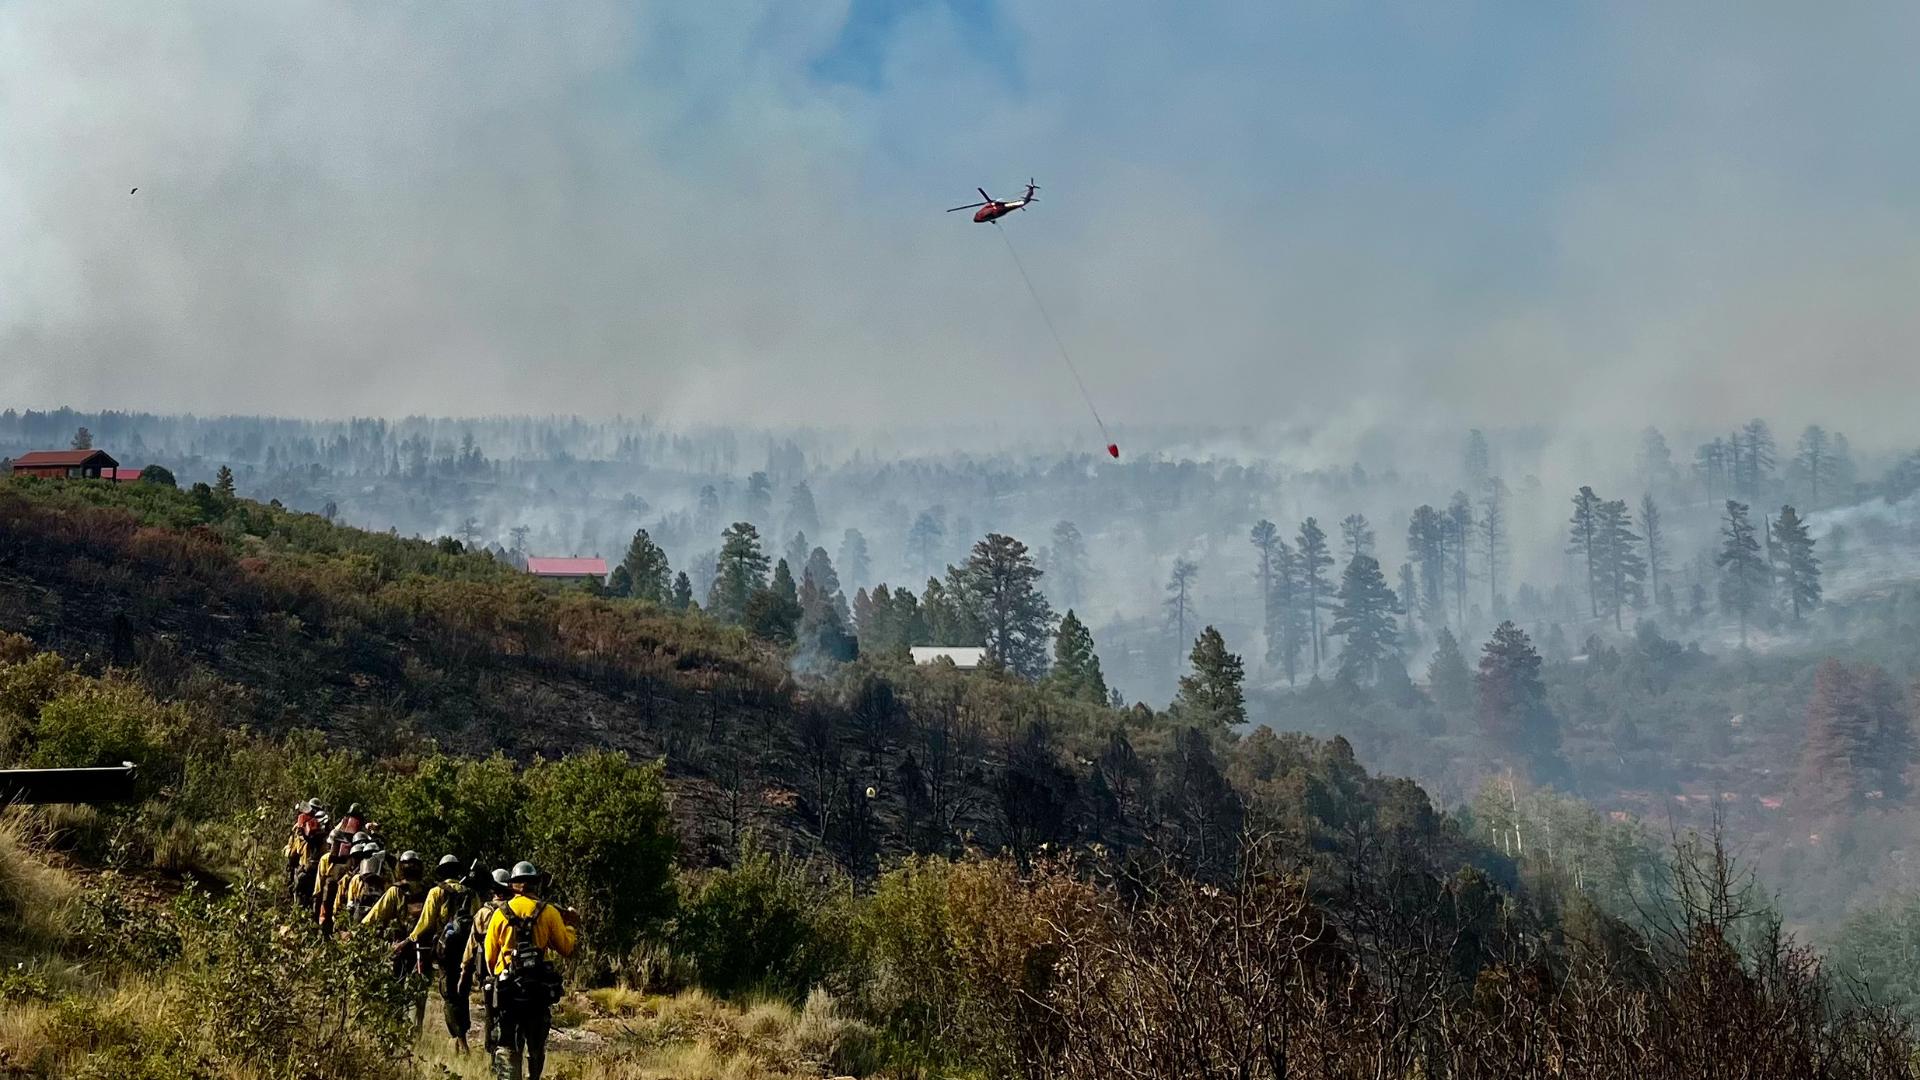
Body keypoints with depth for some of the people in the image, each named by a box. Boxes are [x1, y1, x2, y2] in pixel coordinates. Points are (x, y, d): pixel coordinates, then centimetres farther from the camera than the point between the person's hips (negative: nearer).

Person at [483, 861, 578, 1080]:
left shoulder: (500, 914, 0)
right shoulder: (548, 912, -2)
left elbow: (490, 956, 6)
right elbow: (566, 948, 2)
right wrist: (569, 926, 21)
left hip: (508, 987, 0)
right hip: (541, 988, 1)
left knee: (507, 1046, -1)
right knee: (537, 1045, 15)